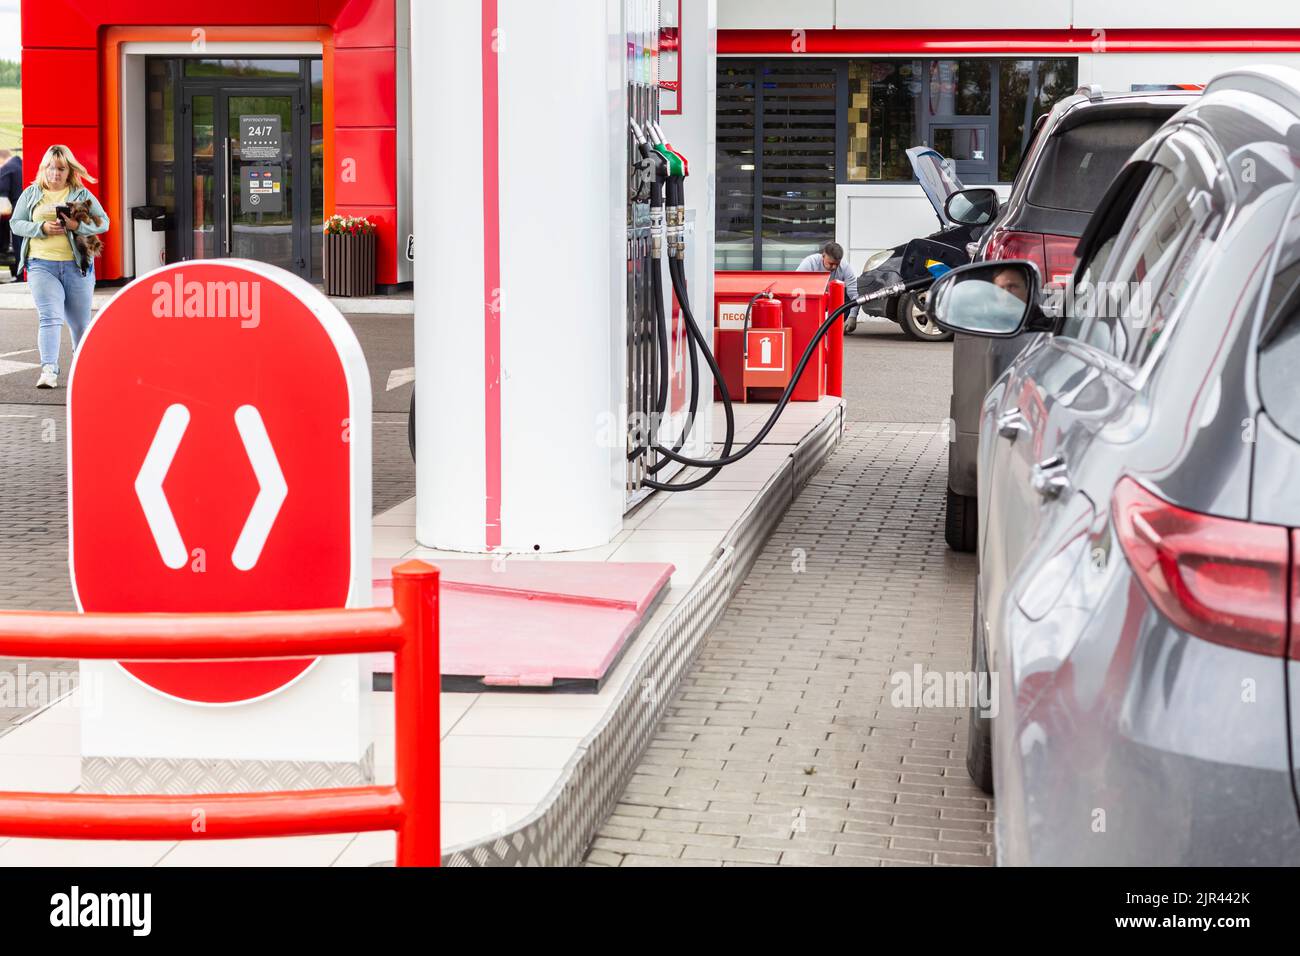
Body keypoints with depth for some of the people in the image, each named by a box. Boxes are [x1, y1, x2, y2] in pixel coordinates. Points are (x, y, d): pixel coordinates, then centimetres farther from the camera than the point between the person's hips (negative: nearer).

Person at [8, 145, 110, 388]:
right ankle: (48, 370, -24)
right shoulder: (31, 194, 10)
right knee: (50, 316, -16)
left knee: (80, 322, 10)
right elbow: (16, 224, 6)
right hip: (42, 265, -1)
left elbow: (103, 222, 3)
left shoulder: (82, 195, 7)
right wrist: (42, 227, -12)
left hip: (76, 266, 1)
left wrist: (76, 225, -15)